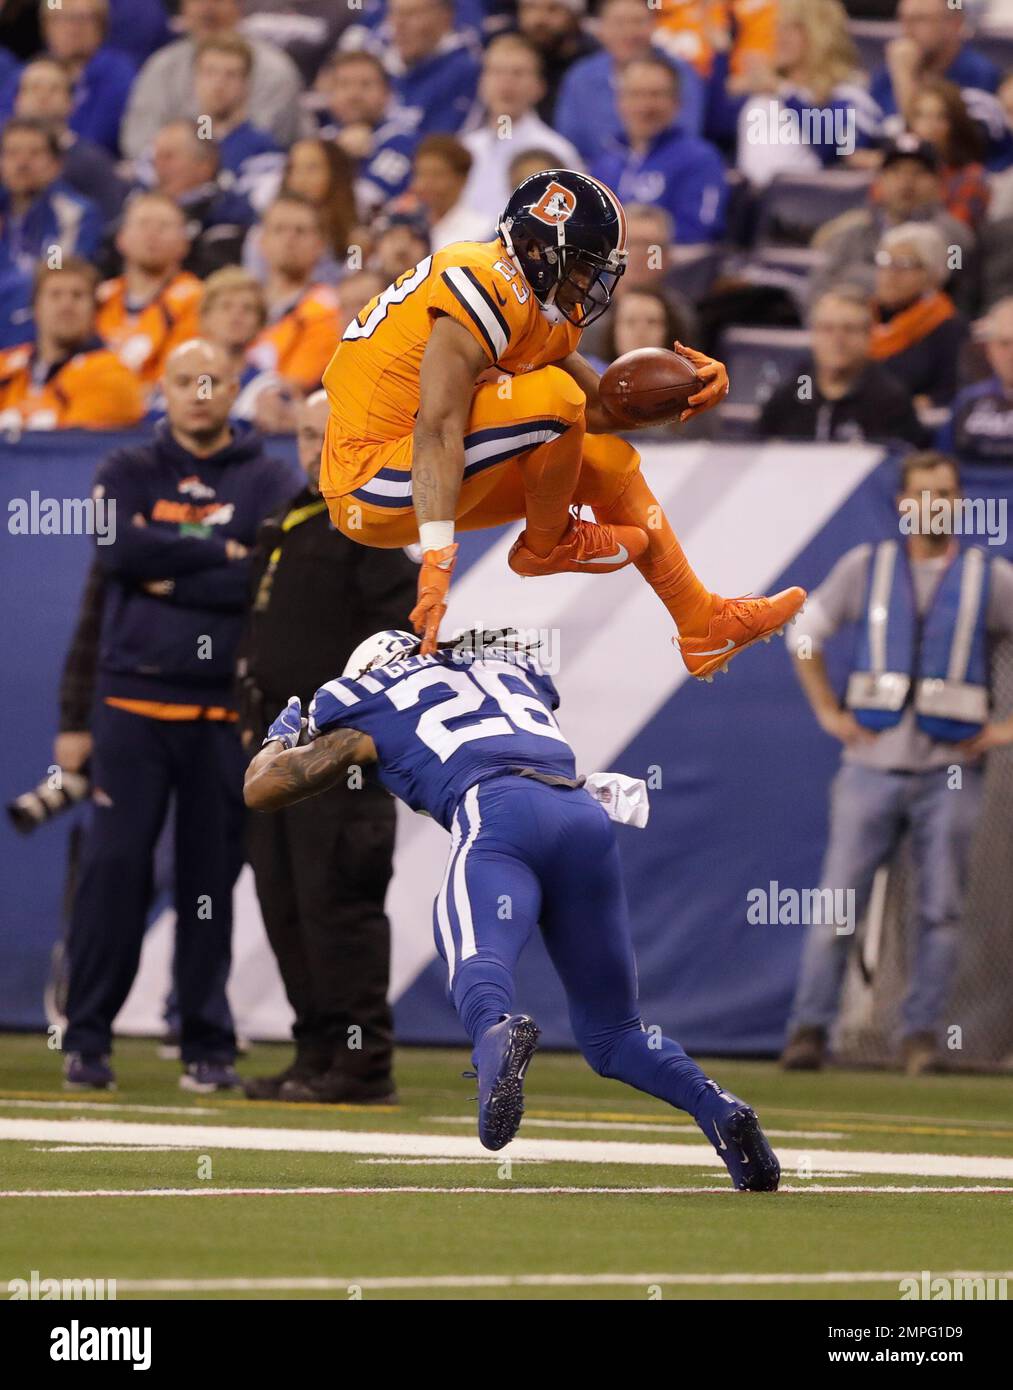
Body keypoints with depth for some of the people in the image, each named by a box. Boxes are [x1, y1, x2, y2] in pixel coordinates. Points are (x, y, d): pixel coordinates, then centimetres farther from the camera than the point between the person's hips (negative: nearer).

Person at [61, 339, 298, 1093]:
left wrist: (171, 577, -8)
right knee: (114, 864, -6)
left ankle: (208, 1046, 6)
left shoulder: (268, 482, 8)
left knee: (213, 874, 0)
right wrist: (219, 555, -8)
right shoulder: (127, 472, 11)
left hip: (225, 710, 0)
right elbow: (119, 548, -9)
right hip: (133, 699, 0)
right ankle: (87, 1038, -2)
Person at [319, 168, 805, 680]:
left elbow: (600, 409, 16)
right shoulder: (487, 287, -22)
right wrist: (438, 556, -40)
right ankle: (547, 544, 0)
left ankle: (704, 625, 25)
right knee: (551, 397, -24)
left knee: (608, 459, 15)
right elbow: (438, 426, -32)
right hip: (375, 492, -10)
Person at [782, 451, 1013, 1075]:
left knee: (941, 911, -2)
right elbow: (805, 633, 18)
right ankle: (810, 1030, -4)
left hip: (949, 771, 0)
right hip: (873, 762, 0)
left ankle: (923, 1034, 6)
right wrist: (829, 712, 10)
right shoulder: (866, 567, 7)